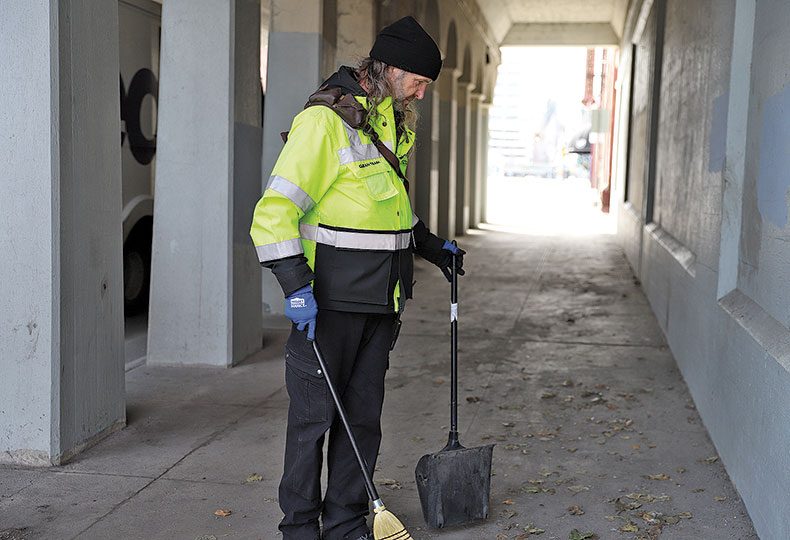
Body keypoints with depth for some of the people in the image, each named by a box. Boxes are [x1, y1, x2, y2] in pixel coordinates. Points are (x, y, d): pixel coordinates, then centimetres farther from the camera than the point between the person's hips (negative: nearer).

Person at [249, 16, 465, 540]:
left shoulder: (395, 126, 14)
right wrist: (295, 285, -25)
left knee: (364, 417, 12)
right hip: (330, 299, -8)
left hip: (381, 299, 8)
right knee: (315, 414, 3)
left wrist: (432, 246, 23)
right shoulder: (325, 120, -14)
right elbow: (276, 210, -18)